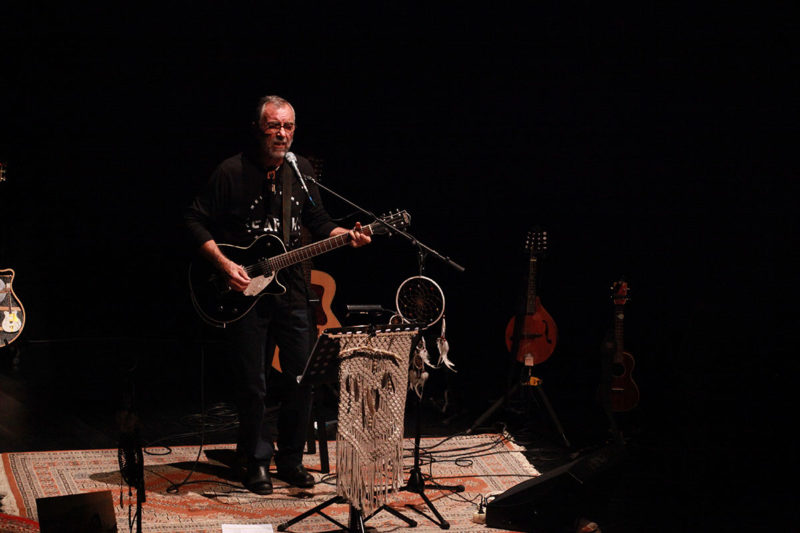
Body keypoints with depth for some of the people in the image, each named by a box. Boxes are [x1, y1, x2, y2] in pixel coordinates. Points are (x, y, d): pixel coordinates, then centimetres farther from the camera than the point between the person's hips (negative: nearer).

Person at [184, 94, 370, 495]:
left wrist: (347, 235, -5)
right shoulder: (232, 172, -9)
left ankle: (290, 459, 21)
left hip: (290, 289, 4)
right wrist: (225, 266, -17)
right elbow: (195, 221, -8)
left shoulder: (302, 171, 6)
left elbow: (318, 223, 15)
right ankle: (256, 463, 17)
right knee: (252, 384, 1)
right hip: (243, 292, -4)